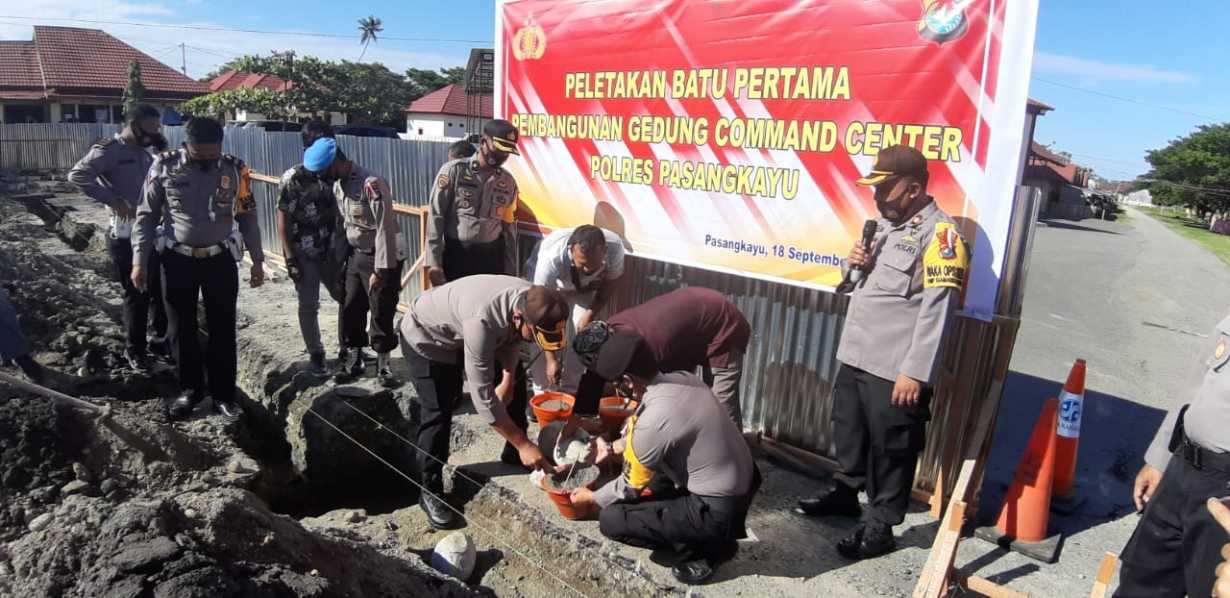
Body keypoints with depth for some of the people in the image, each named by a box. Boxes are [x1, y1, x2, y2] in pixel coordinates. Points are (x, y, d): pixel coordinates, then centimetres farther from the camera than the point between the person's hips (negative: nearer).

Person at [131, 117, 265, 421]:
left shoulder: (235, 169, -4)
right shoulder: (164, 166, -7)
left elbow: (247, 217, 4)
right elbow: (146, 216, -1)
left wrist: (257, 260, 3)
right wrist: (139, 261, -4)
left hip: (221, 259, 0)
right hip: (178, 259, 0)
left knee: (223, 328, 6)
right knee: (181, 328, 10)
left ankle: (223, 393, 19)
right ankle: (191, 389, 28)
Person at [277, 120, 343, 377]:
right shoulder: (292, 178, -11)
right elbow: (283, 220, -10)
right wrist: (290, 259, -12)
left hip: (330, 252, 4)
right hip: (304, 255, -4)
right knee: (309, 306, 6)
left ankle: (348, 347, 23)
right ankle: (316, 355, 19)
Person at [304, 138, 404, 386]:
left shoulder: (371, 184, -22)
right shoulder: (337, 185, 5)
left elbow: (385, 229, -22)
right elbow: (343, 223, 13)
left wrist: (380, 270, -21)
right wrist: (341, 257, 11)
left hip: (381, 258, -7)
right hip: (356, 256, 8)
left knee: (381, 313, 2)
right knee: (350, 309, 11)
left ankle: (383, 364, 18)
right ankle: (353, 359, 27)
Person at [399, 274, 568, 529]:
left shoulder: (533, 302, -25)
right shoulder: (482, 321, -46)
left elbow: (512, 338, -1)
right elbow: (482, 397, -41)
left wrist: (507, 380, -15)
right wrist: (524, 444, -35)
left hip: (463, 330, 7)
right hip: (427, 336, -7)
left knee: (514, 388, 5)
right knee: (438, 412, -14)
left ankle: (514, 456, 23)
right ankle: (430, 491, 3)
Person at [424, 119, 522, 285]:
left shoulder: (508, 182, 7)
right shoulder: (454, 171, -4)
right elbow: (435, 216, -6)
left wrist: (510, 272, 12)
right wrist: (434, 261, -12)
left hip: (492, 258, 3)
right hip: (456, 255, -3)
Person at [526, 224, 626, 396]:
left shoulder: (615, 247, -36)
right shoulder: (550, 259, -44)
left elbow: (610, 282, -11)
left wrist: (591, 314, -18)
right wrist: (551, 359, -35)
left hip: (583, 287, 2)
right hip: (546, 283, -2)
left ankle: (570, 391, 5)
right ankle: (541, 393, 0)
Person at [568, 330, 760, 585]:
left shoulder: (653, 422, -26)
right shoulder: (683, 379, -3)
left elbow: (631, 487, -7)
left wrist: (593, 499, 11)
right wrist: (614, 449, 21)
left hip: (718, 512, -8)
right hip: (743, 483, 8)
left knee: (611, 520, -7)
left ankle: (704, 550, 5)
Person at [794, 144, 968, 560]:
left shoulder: (939, 233, -14)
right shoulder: (886, 224, 14)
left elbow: (937, 308, -20)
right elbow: (856, 284, 24)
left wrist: (915, 371, -23)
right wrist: (855, 263, 0)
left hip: (895, 369, -9)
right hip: (854, 355, 9)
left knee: (890, 448, 5)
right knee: (848, 430, 23)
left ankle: (880, 525, 21)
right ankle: (846, 491, 43)